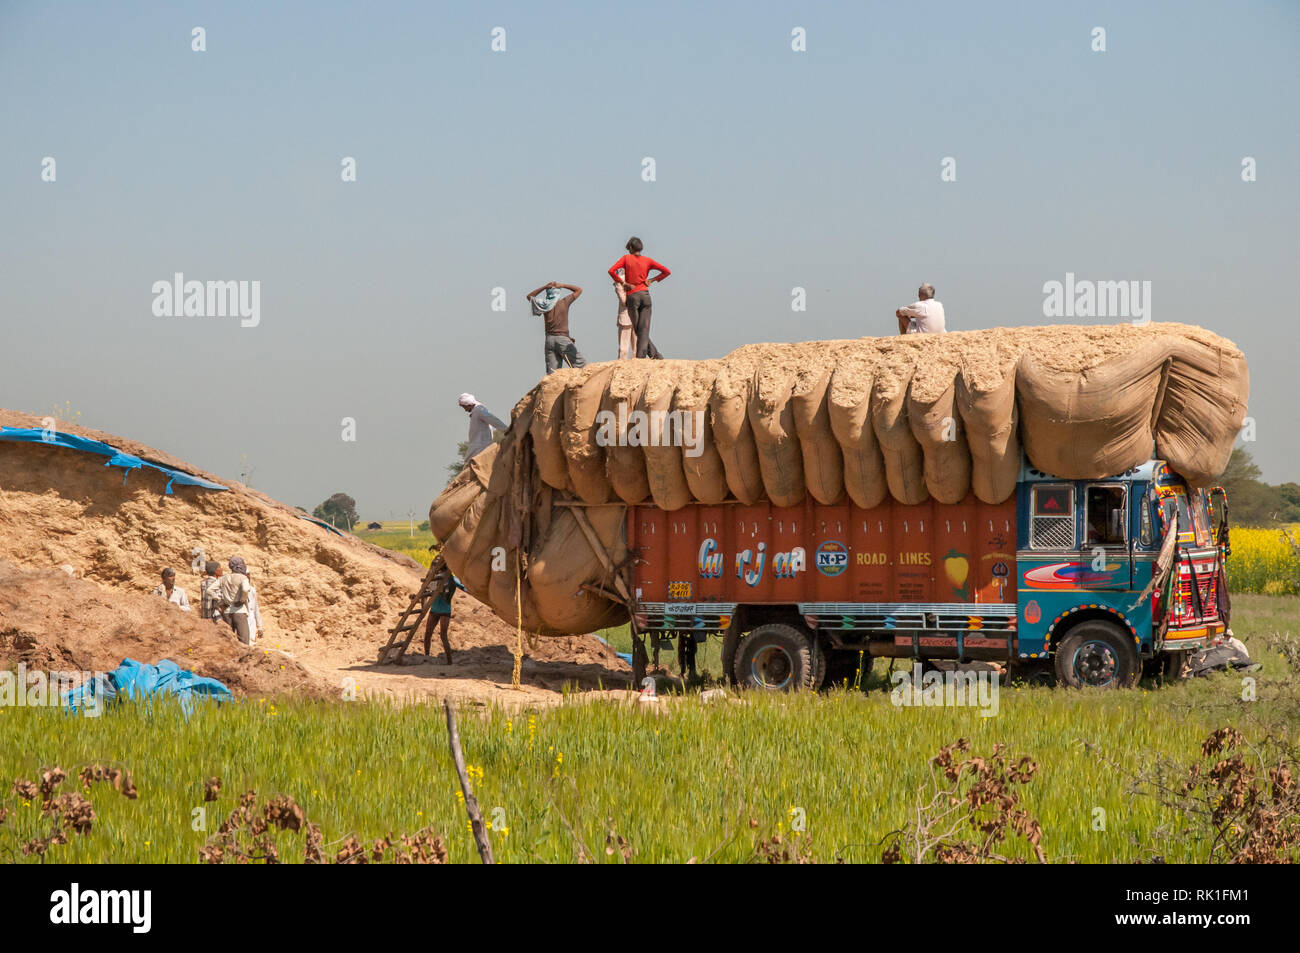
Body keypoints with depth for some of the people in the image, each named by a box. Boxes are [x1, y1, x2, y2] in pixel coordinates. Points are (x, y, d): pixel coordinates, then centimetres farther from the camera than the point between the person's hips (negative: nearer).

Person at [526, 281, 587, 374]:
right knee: (580, 364, -4)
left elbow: (529, 296, 23)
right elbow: (579, 290, 10)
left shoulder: (544, 304, 5)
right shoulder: (564, 302, -3)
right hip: (562, 338, -4)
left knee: (552, 373, 2)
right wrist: (562, 285, 6)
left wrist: (544, 287, 11)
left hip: (549, 339, 4)